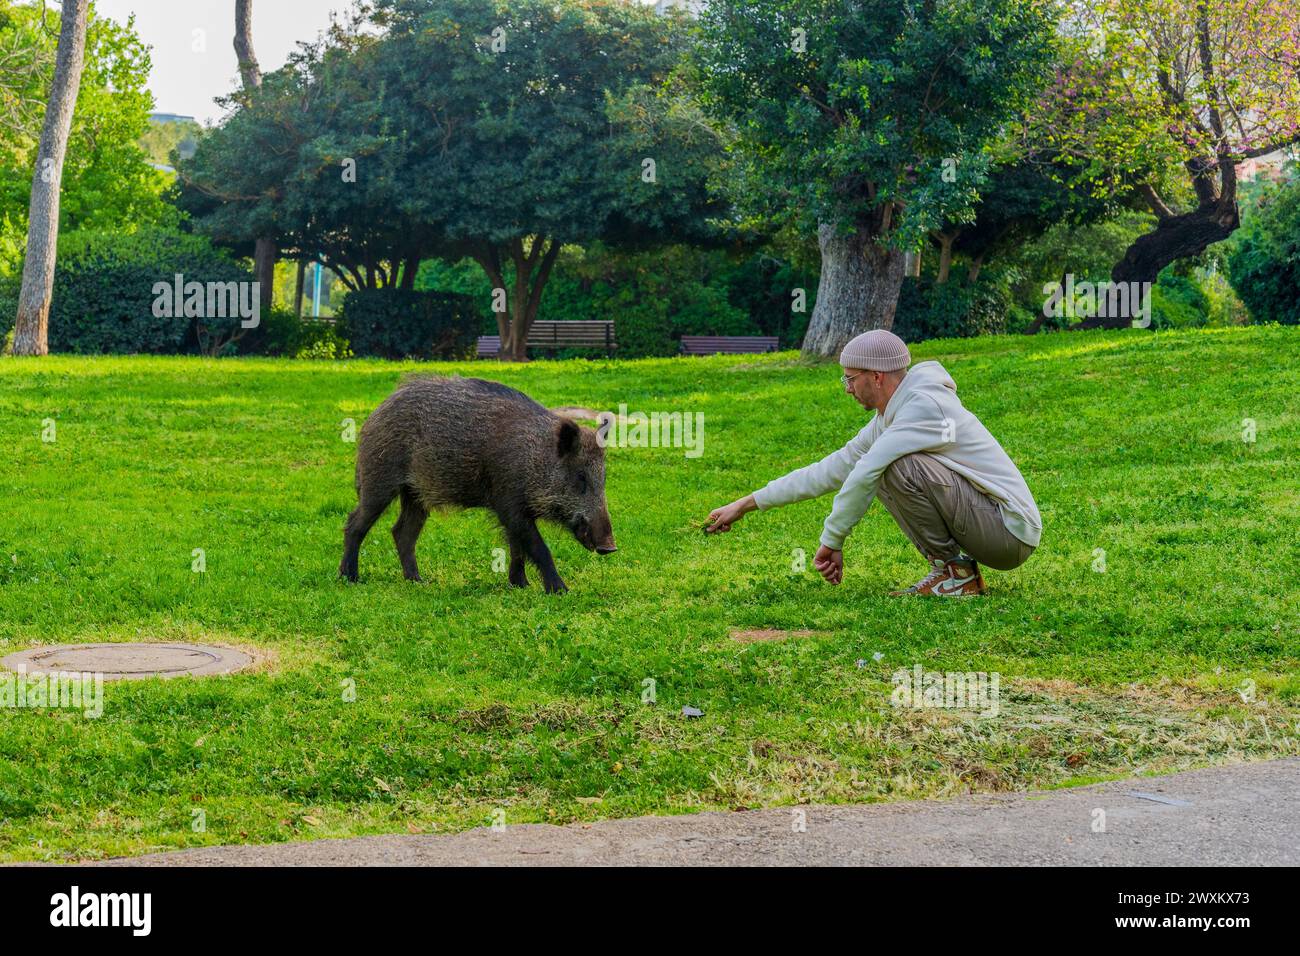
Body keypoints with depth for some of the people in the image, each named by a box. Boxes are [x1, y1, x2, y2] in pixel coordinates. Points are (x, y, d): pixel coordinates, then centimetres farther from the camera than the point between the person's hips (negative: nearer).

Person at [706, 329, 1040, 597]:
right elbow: (830, 471, 16)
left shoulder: (925, 405, -18)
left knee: (898, 466, -21)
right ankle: (952, 567, 6)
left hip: (1011, 531, -9)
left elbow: (864, 475, -23)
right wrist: (746, 504, 17)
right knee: (885, 476, 10)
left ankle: (955, 572, -9)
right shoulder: (888, 420, 12)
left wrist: (832, 542, -13)